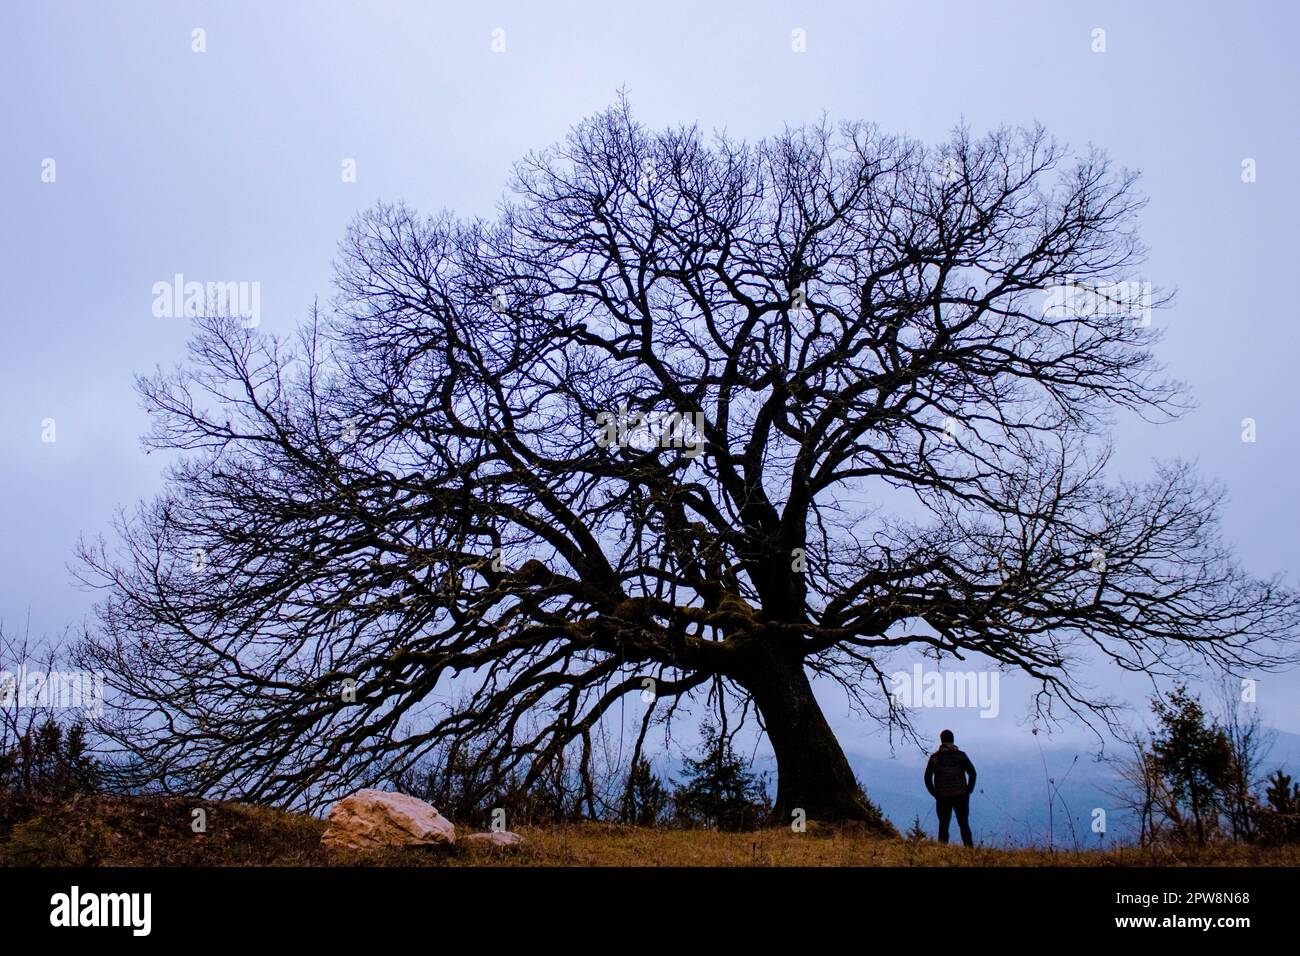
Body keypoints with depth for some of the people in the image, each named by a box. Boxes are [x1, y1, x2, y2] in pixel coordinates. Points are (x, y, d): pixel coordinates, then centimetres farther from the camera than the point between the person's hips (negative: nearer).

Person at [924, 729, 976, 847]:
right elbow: (972, 773, -3)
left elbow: (927, 777, 2)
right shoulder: (960, 755, 1)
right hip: (960, 796, 0)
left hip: (942, 797, 0)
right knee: (964, 825, 7)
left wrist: (935, 794, 9)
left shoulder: (934, 757, 4)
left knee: (943, 826, 7)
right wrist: (968, 791, 5)